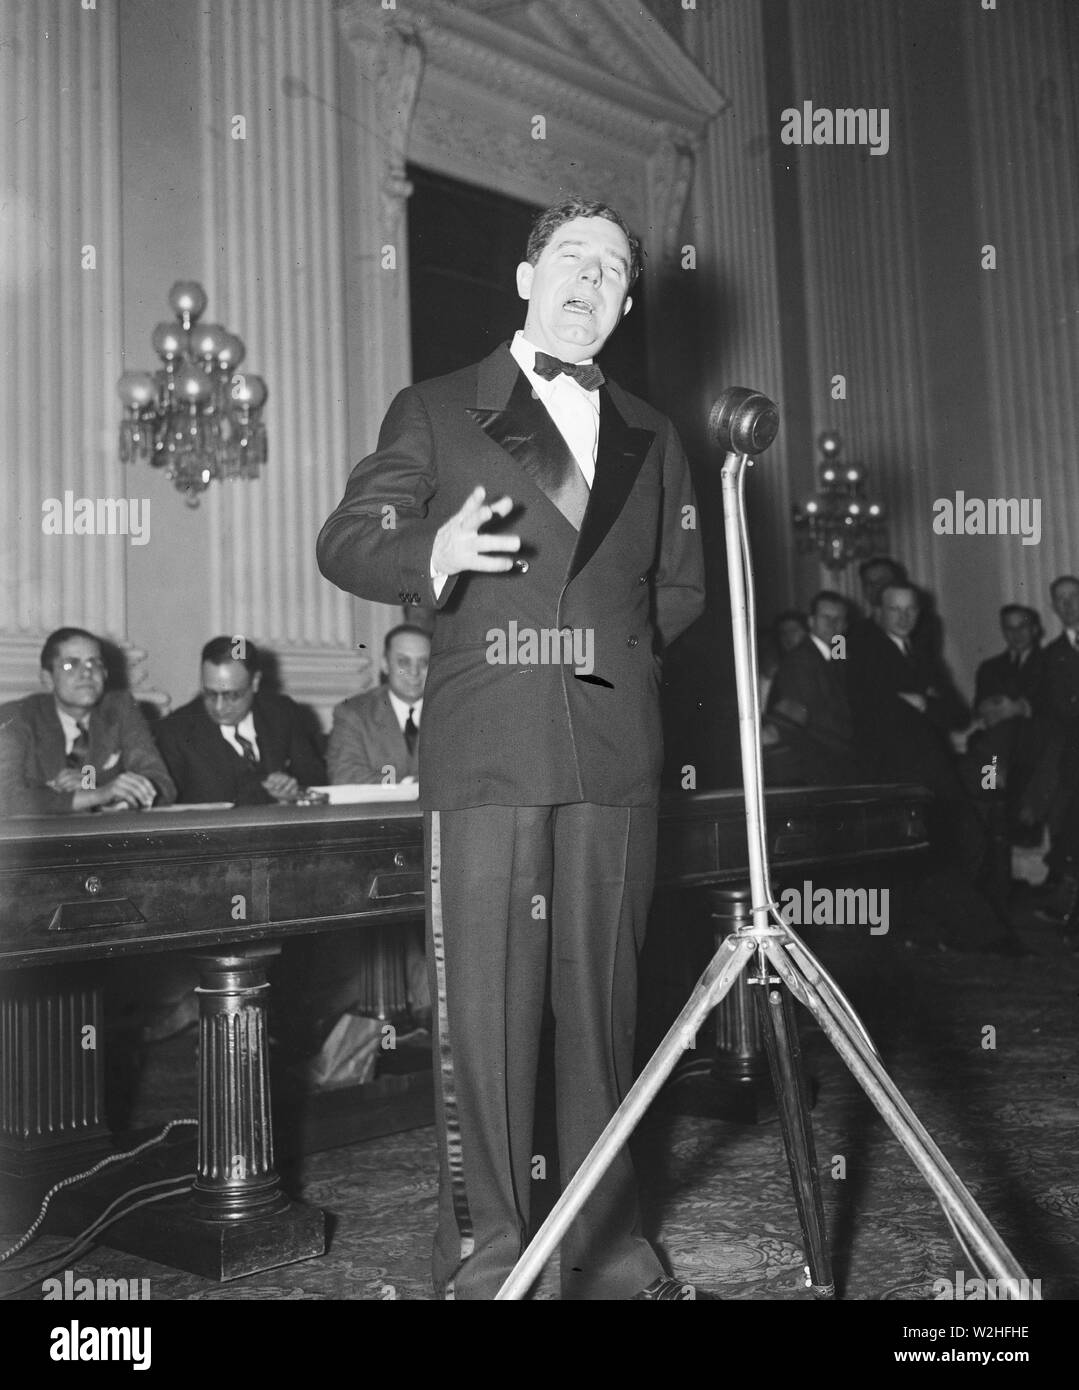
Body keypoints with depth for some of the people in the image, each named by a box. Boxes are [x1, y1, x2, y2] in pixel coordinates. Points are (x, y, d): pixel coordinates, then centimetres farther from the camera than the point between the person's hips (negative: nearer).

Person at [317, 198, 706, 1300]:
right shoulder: (435, 413, 12)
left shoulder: (650, 437, 21)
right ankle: (482, 1251, 10)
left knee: (603, 997, 7)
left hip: (615, 755, 3)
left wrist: (616, 649, 12)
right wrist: (431, 556, -14)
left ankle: (607, 1243, 19)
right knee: (483, 1004, -2)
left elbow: (681, 588, 25)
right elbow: (344, 544, 5)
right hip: (484, 754, -3)